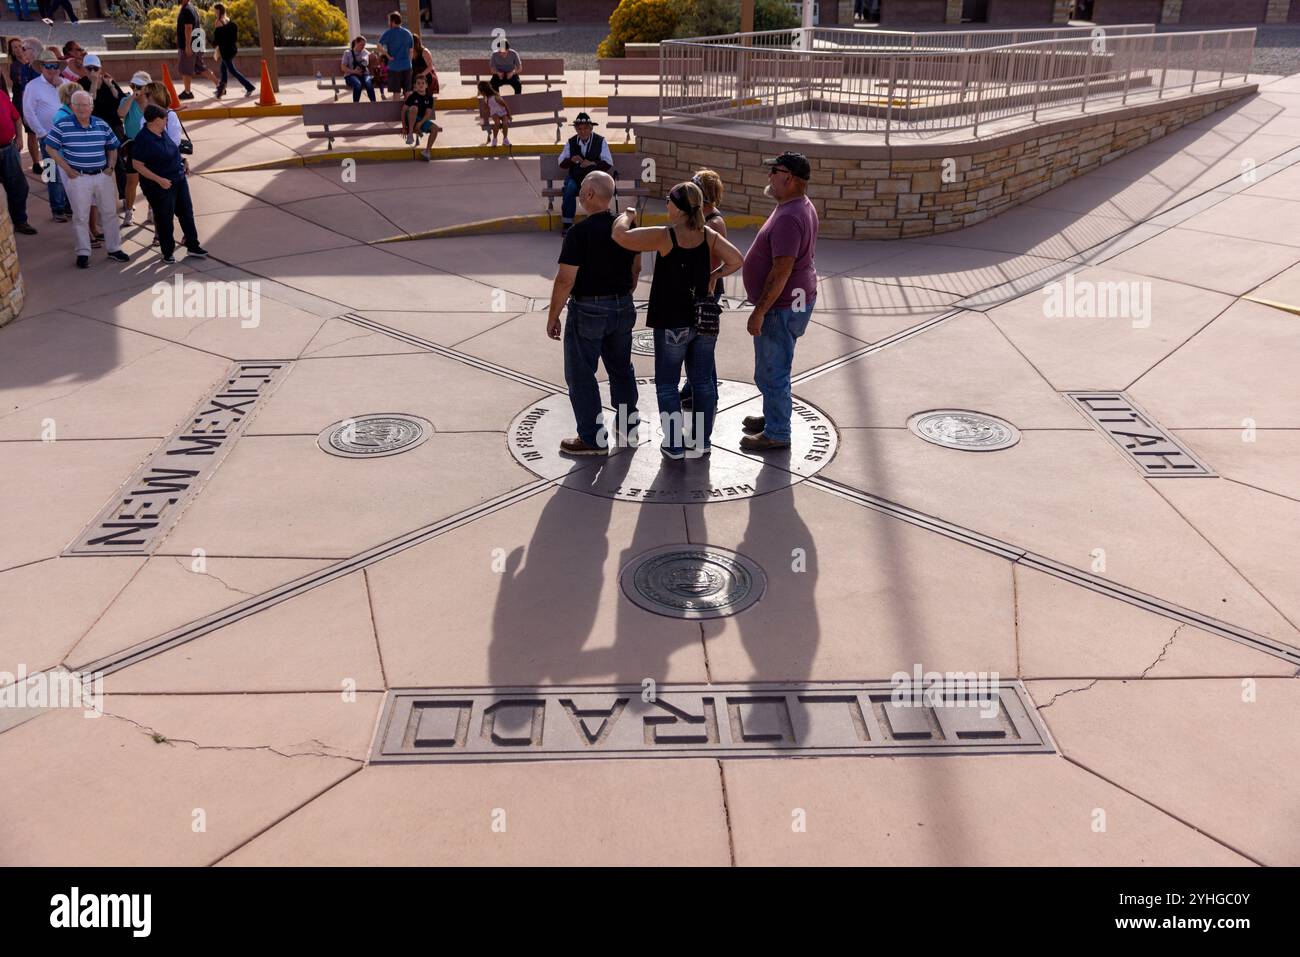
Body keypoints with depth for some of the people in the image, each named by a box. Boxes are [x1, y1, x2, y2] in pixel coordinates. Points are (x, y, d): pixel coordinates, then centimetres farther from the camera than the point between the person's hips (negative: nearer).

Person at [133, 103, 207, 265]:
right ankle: (168, 253, 18)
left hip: (179, 180, 8)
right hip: (159, 186, -8)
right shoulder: (143, 139, -21)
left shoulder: (162, 132, 3)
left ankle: (193, 246, 26)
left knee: (187, 213, 14)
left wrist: (181, 159, 8)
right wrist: (159, 180, -24)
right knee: (164, 219, 4)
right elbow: (137, 165, -20)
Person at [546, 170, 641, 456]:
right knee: (621, 368, 21)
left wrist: (552, 317, -9)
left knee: (581, 375, 5)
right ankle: (627, 424, 34)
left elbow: (565, 281, -19)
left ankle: (593, 439, 9)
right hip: (623, 308, 7)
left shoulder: (578, 233, -19)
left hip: (588, 311, -7)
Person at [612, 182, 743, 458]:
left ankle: (675, 445, 13)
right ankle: (702, 441, 22)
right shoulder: (709, 235, -2)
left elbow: (620, 235, -20)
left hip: (673, 323, -5)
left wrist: (627, 215, 0)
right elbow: (736, 260, -4)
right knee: (704, 381, 14)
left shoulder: (665, 236, -16)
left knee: (667, 384, 9)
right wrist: (712, 276, 6)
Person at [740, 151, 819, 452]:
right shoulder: (801, 206, 9)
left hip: (783, 305, -11)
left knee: (772, 371, 0)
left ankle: (777, 434, 11)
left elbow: (781, 271, -27)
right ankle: (773, 416, 38)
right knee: (772, 368, 23)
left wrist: (759, 311, -22)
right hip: (796, 300, 11)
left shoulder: (789, 218, -25)